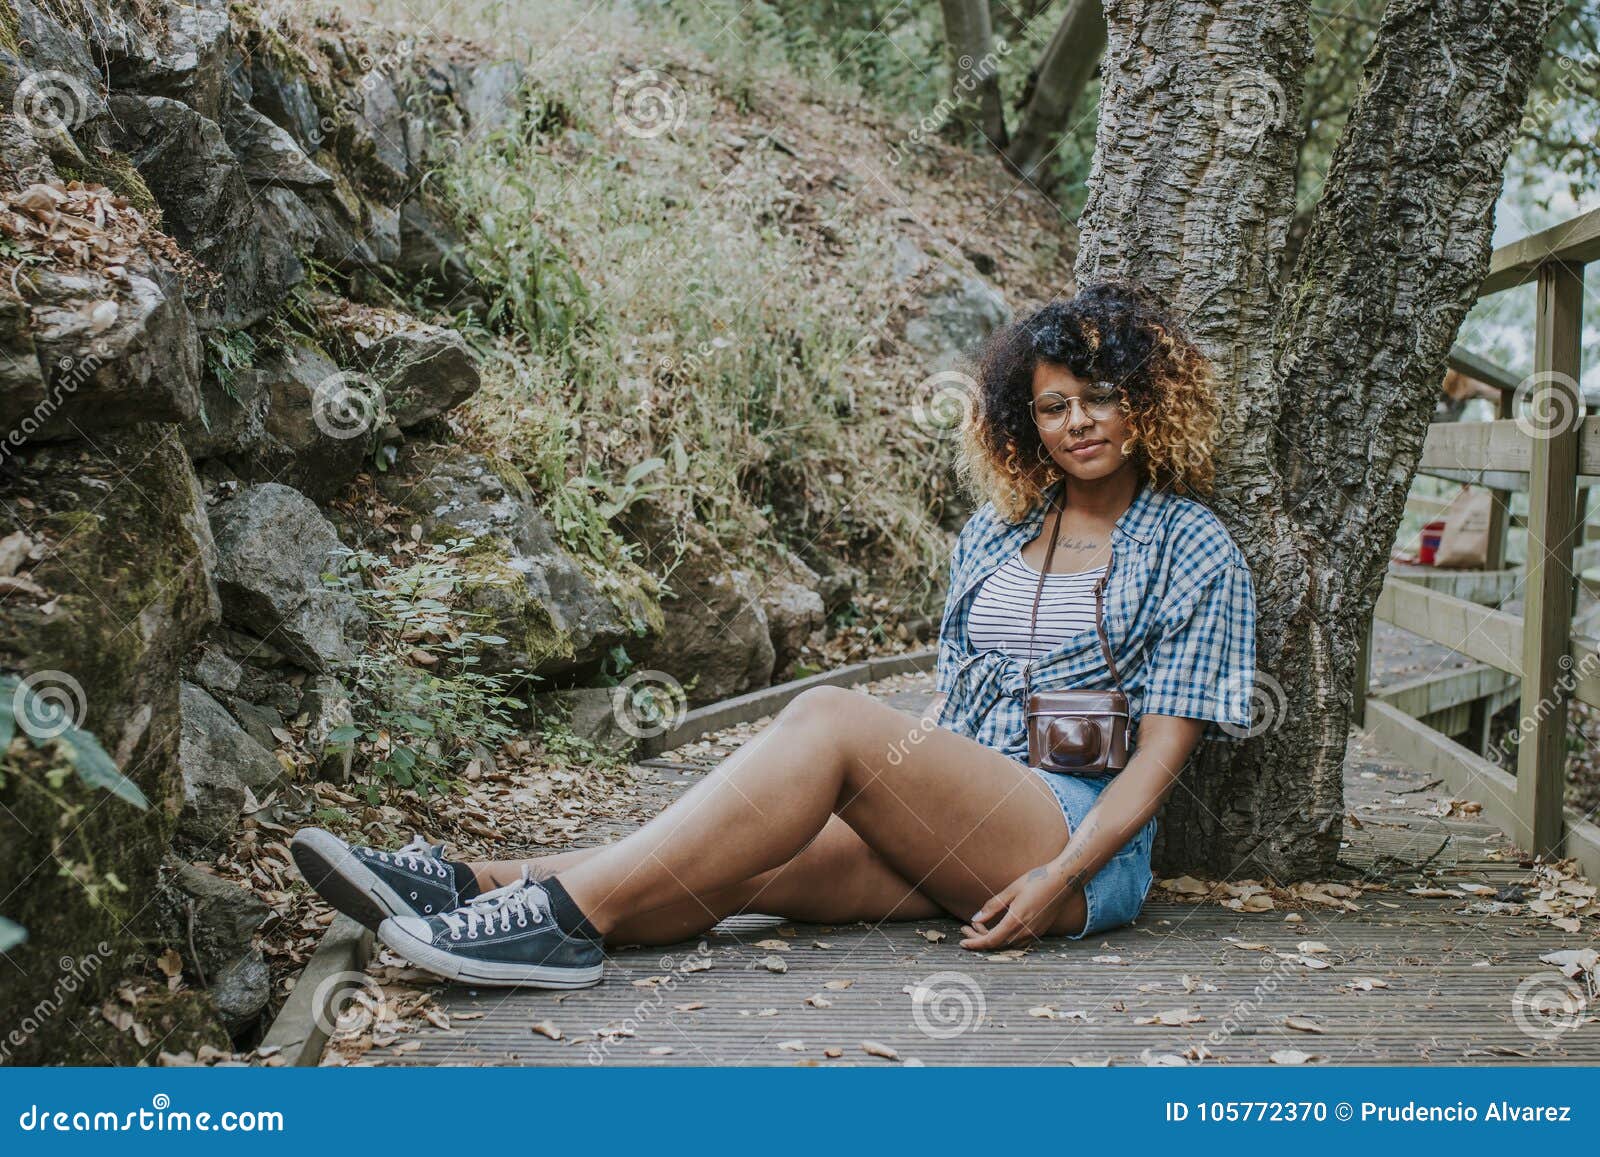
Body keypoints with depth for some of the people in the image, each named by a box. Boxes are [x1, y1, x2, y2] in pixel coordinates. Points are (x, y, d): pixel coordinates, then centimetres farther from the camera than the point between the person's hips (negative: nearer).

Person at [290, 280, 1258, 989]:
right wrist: (897, 791, 3)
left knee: (829, 718, -30)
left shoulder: (1194, 550, 4)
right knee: (740, 869, -23)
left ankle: (568, 911, -37)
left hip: (1085, 846, -5)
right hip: (951, 836, 6)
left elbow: (1163, 748, -4)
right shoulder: (995, 532, 21)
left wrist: (1059, 879, -16)